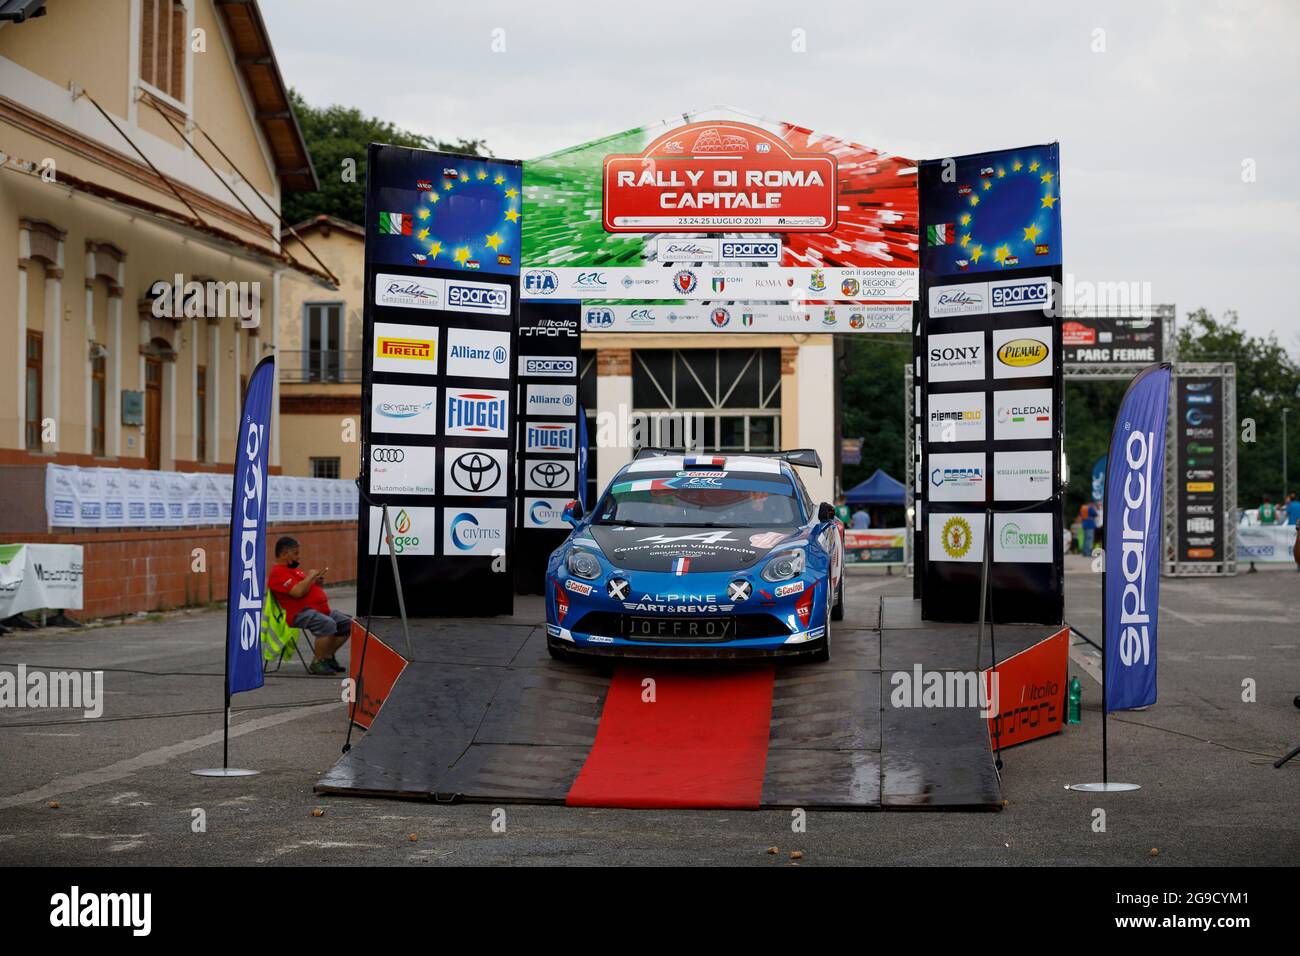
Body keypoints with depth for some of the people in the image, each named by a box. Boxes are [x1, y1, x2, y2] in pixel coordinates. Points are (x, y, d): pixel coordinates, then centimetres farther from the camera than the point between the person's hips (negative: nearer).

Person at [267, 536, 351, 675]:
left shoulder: (293, 569, 24)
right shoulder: (278, 573, -9)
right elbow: (297, 591, -23)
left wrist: (316, 580, 11)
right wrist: (310, 577, -8)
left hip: (320, 610, 10)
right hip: (301, 612, -10)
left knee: (347, 624, 5)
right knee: (327, 624, -34)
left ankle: (328, 656, 14)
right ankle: (316, 663, -22)